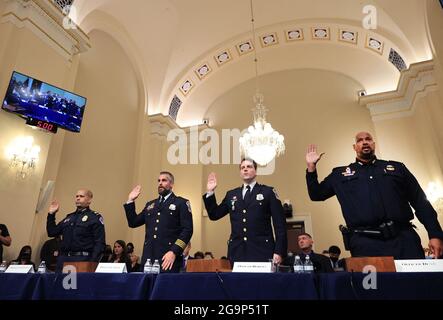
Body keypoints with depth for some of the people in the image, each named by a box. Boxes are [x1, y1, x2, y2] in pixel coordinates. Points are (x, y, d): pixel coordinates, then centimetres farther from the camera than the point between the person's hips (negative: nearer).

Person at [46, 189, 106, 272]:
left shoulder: (95, 217, -1)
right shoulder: (69, 217, 19)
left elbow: (99, 243, -8)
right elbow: (52, 232, 22)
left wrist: (92, 263, -18)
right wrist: (51, 214, 13)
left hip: (82, 259, -6)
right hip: (64, 258, 6)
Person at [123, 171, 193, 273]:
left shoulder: (181, 203, 1)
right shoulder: (150, 204, 19)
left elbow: (187, 230, -8)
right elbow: (133, 223, 18)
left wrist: (174, 252, -17)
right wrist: (130, 201, 11)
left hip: (169, 257, -4)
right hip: (148, 257, 5)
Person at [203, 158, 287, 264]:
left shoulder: (268, 192, 3)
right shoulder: (231, 194, 14)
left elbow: (280, 223, -2)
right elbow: (214, 215, 14)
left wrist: (279, 251, -9)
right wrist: (210, 192, 5)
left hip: (262, 251, -3)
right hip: (237, 252, 3)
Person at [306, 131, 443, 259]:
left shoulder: (397, 167, 18)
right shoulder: (340, 174, 16)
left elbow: (420, 202, 15)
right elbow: (316, 195, 16)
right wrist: (311, 166, 6)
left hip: (404, 238, 2)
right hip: (365, 242, -1)